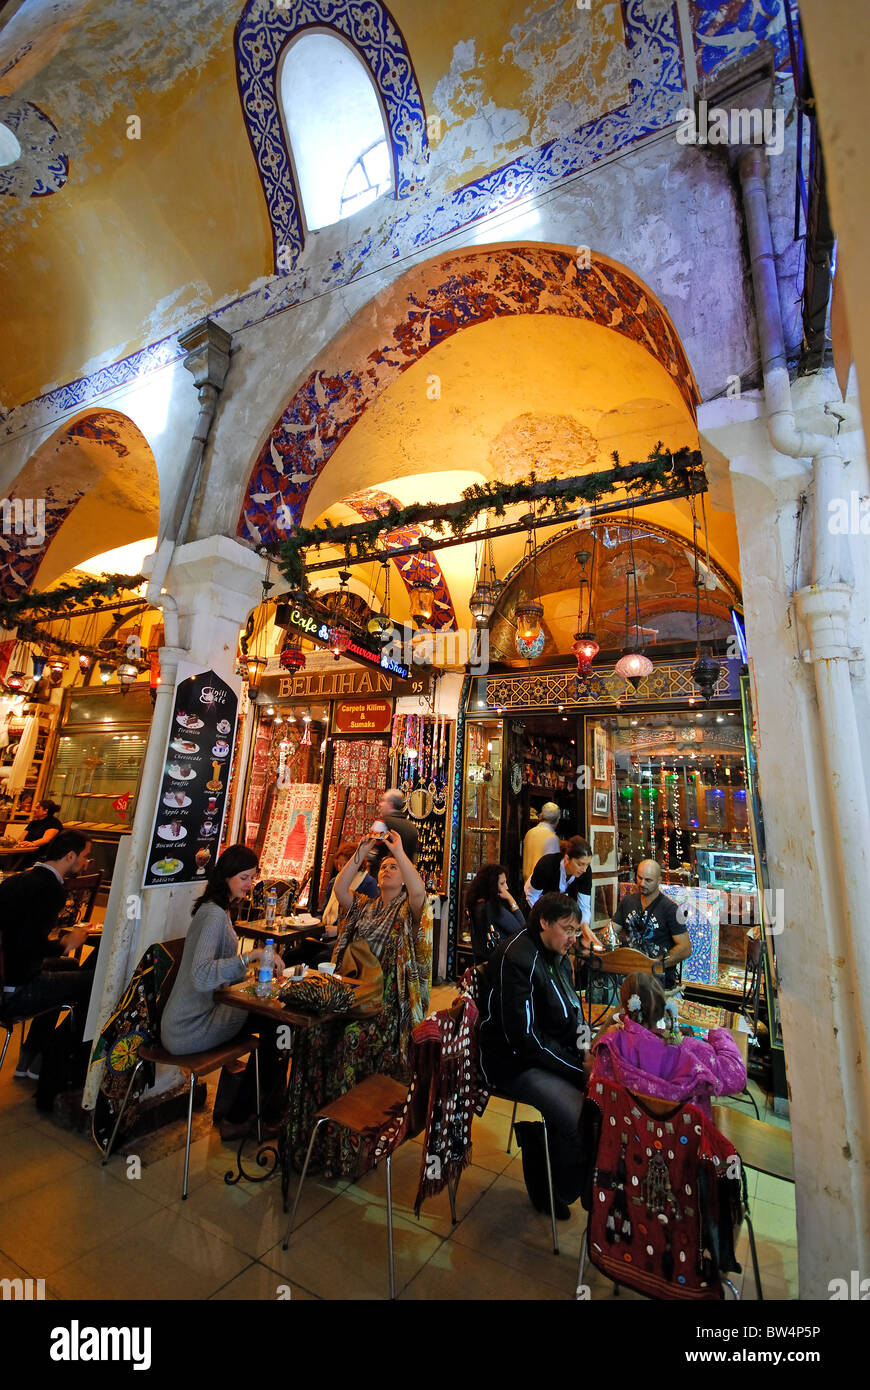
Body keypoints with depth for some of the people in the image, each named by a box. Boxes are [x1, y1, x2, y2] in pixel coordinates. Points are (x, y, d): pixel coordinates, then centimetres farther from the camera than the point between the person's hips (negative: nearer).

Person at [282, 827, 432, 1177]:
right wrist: (360, 853, -8)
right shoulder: (364, 905, 18)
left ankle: (343, 1140, -12)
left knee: (352, 1040, -28)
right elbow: (339, 889, -1)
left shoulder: (408, 910, 5)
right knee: (316, 1033, -22)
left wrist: (400, 852, -18)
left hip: (388, 999, -4)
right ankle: (307, 1127, -8)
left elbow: (419, 892, -20)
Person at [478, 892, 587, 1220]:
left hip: (554, 1053, 9)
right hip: (515, 1063, -9)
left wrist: (581, 1036, -2)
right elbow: (524, 1038, -23)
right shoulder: (515, 959, -23)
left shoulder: (557, 956, 6)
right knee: (580, 1116, -24)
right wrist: (577, 1066, -18)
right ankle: (558, 1196, 7)